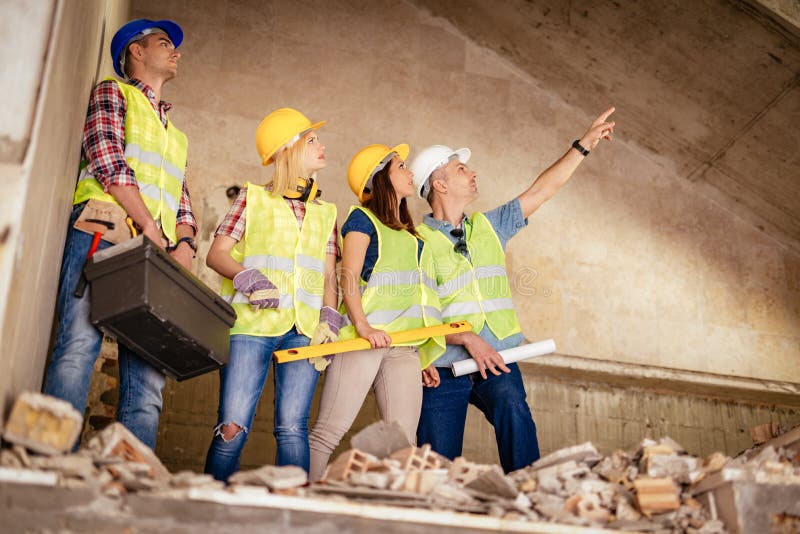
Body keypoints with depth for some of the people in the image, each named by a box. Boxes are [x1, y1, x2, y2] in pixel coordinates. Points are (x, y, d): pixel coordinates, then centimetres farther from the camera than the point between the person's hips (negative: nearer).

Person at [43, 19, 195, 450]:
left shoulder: (174, 134, 33)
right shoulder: (112, 93, 15)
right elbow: (109, 164, -3)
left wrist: (182, 244, 0)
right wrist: (150, 227, -13)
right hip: (104, 233, -6)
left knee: (148, 372, -6)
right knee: (79, 344, -20)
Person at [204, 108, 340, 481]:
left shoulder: (325, 213, 21)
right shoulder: (253, 198, 10)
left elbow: (329, 276, 17)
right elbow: (216, 254, 5)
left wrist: (329, 320, 0)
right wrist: (247, 277, -15)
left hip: (304, 329, 3)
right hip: (252, 323, -3)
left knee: (292, 428, -6)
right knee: (232, 427, -8)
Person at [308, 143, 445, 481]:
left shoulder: (410, 235, 26)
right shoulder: (363, 219, 5)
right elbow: (349, 278, -7)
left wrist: (425, 355, 19)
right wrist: (362, 325, -24)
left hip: (406, 348, 7)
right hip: (366, 339, -7)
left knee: (403, 443, -2)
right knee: (330, 432, -11)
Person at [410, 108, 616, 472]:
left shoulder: (488, 226, 16)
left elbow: (543, 189, 20)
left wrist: (584, 144, 21)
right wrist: (468, 338, -19)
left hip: (495, 360, 3)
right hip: (444, 369, -3)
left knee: (513, 411, -28)